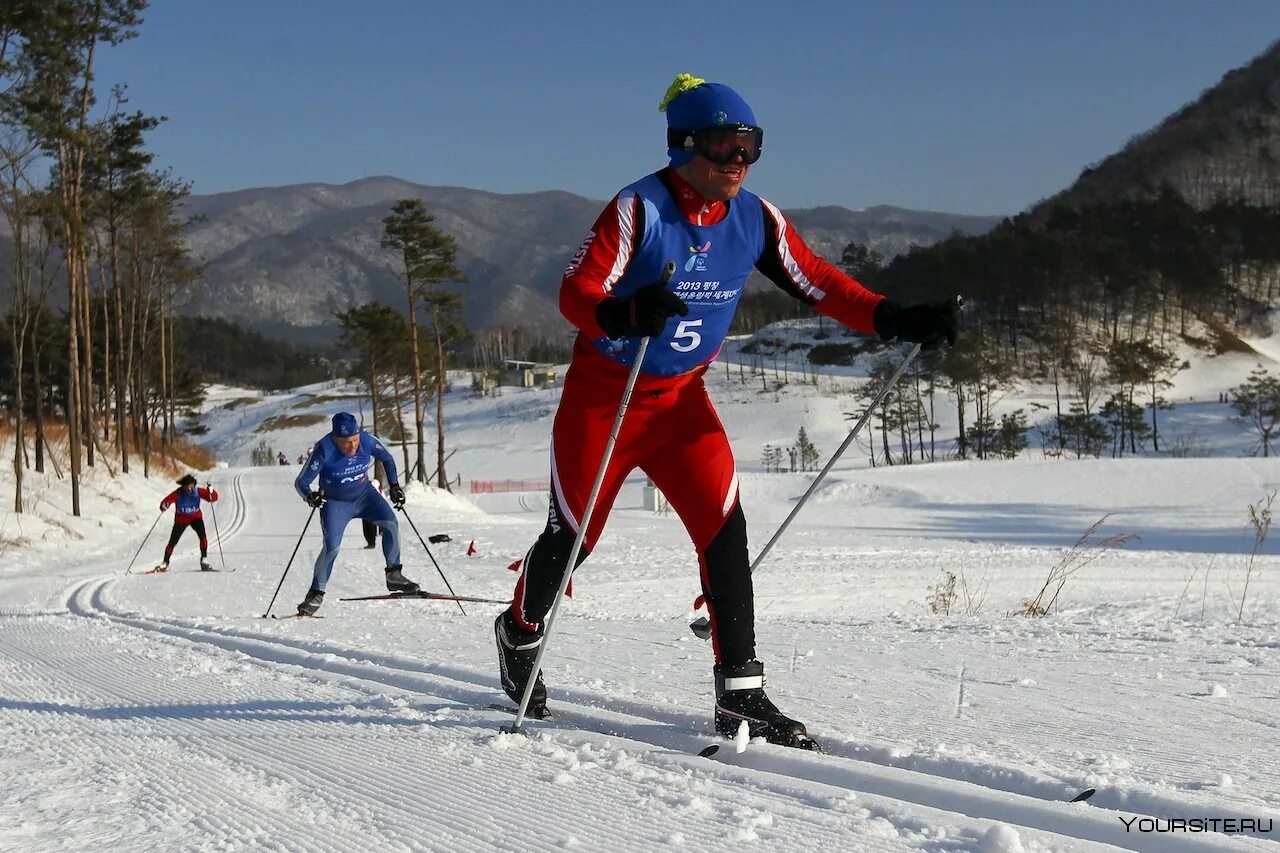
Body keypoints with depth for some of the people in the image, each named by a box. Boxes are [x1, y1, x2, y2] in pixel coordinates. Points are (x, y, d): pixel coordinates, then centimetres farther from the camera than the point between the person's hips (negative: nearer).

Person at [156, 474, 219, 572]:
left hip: (196, 517, 0)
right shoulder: (177, 494, -22)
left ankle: (204, 560, -17)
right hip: (181, 519, 0)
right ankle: (165, 563, 25)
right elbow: (166, 502, -24)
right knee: (173, 541, 3)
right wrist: (164, 506, -46)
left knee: (202, 535, -25)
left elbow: (214, 497, -17)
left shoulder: (198, 492, -18)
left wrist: (211, 490, -37)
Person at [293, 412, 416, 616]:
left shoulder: (367, 441, -19)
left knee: (390, 523, -18)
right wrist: (310, 497, -46)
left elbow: (387, 459, 3)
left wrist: (394, 486, -2)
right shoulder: (324, 450, -29)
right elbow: (301, 482, -26)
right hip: (335, 503, -3)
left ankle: (394, 576, -4)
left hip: (364, 494, 3)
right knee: (331, 547, -19)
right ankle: (316, 595, -2)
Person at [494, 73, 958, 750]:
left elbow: (819, 283, -1)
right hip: (603, 395, -4)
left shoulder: (755, 219, -5)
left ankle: (741, 694, -5)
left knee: (724, 532, -10)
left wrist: (896, 320, -14)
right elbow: (574, 293, -25)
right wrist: (626, 314, -47)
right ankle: (520, 631, 39)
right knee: (572, 536, 9)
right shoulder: (639, 210, -20)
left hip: (681, 399, 4)